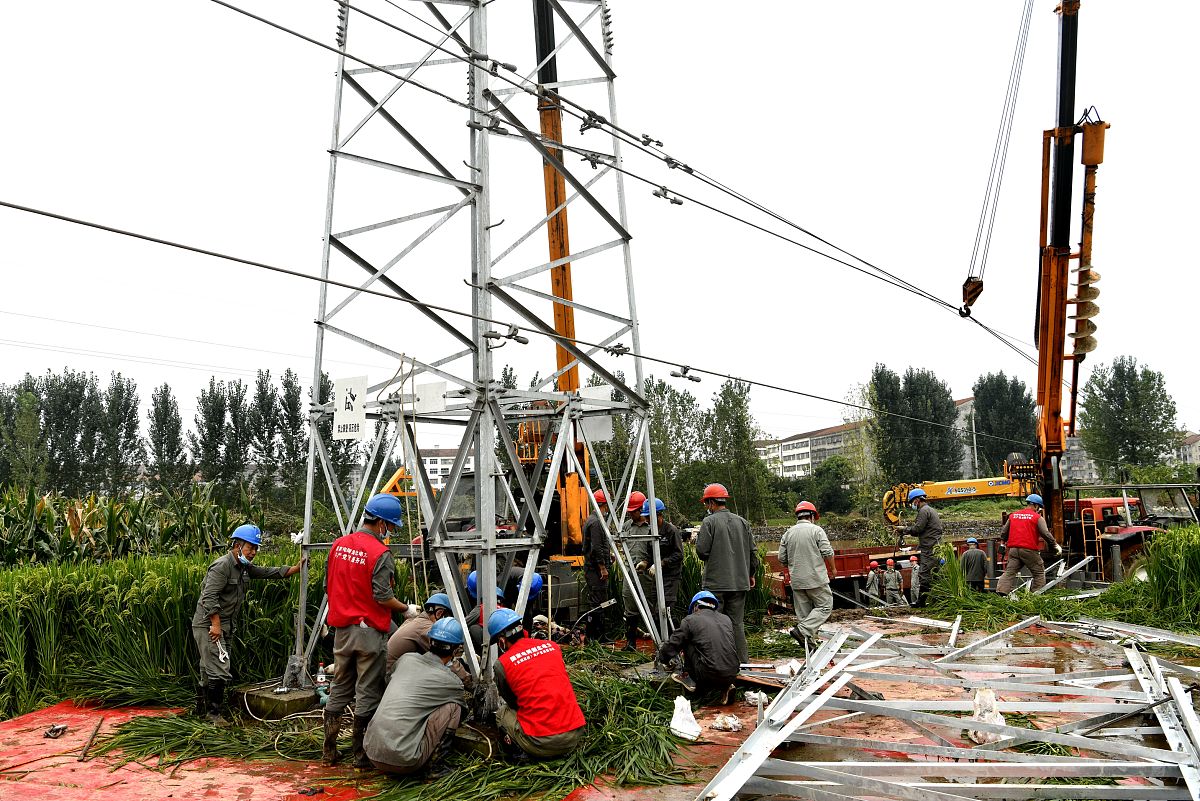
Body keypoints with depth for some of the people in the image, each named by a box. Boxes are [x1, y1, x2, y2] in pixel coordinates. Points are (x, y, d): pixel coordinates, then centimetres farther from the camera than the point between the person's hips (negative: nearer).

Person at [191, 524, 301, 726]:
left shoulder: (245, 568, 12)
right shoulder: (222, 566, -17)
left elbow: (269, 573, 15)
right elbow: (209, 597, -24)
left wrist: (296, 568, 4)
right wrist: (216, 624, -27)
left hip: (226, 626, 10)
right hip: (209, 626, -10)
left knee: (209, 671, 18)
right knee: (219, 671, -9)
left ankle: (201, 706, 30)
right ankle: (215, 712, 2)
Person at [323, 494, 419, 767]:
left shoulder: (338, 545, 5)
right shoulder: (380, 553, -16)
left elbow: (328, 587, 12)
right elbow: (382, 597, -19)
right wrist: (406, 609, -3)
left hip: (341, 629, 6)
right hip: (369, 631, -6)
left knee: (339, 690, 16)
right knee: (367, 694, 4)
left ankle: (328, 751, 23)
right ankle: (362, 755, 11)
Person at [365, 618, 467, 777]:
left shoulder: (406, 658, 11)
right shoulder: (452, 682, -1)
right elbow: (463, 710, 22)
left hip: (371, 752, 6)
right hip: (403, 761, -6)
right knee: (452, 708, 4)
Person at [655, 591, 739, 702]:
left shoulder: (691, 620, 4)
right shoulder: (727, 620, 19)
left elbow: (673, 644, 10)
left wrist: (661, 659, 31)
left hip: (710, 674, -4)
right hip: (732, 675, 4)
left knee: (688, 643, 13)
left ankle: (687, 676, 22)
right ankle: (724, 687, 11)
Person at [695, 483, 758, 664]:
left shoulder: (709, 522, -9)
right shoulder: (742, 522, 7)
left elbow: (702, 551, -13)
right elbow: (753, 552, 10)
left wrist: (698, 538, 7)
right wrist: (751, 574, 22)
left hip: (715, 583, -5)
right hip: (739, 582, 5)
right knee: (737, 623, 9)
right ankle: (741, 662, 11)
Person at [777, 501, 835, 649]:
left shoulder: (788, 533, 8)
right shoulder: (816, 530, -5)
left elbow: (782, 558, 9)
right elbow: (827, 552, -9)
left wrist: (787, 572, 27)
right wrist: (832, 568, 8)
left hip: (796, 581, 5)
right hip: (816, 579, -5)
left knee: (803, 612, 10)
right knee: (824, 606, 2)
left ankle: (809, 643, 11)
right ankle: (803, 630, -15)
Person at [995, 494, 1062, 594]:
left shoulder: (1013, 516, 14)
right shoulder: (1038, 518, -1)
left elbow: (1003, 534, 16)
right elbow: (1046, 534, -7)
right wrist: (1055, 546, 6)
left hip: (1013, 549, 4)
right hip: (1030, 550, -4)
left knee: (1009, 572, 1)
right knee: (1039, 573, 10)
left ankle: (1001, 591, -14)